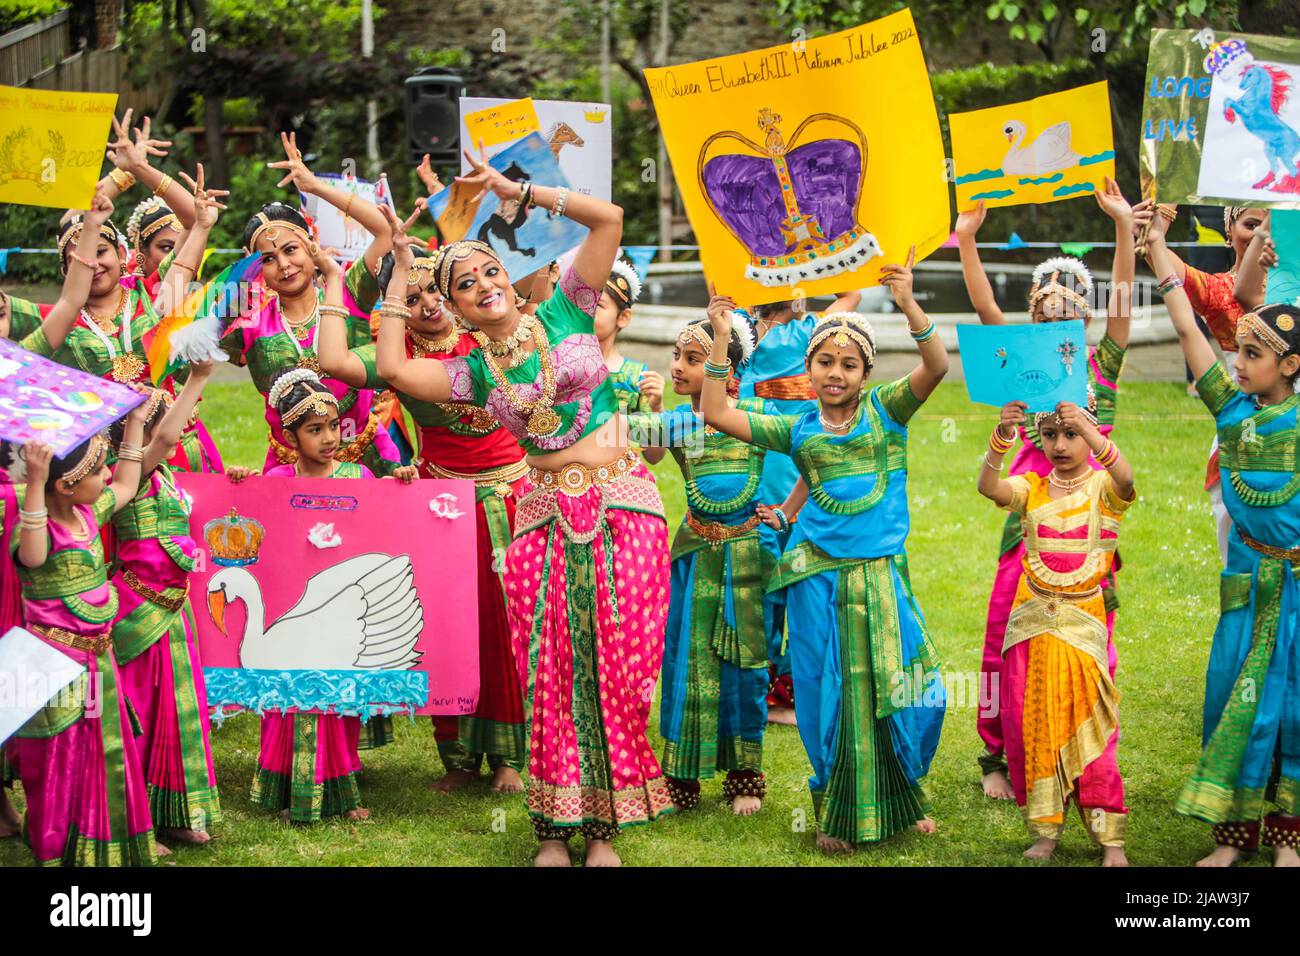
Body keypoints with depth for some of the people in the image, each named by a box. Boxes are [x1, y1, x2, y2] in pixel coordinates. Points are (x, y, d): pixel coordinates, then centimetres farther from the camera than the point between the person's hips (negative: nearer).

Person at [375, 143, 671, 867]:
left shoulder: (565, 313, 4)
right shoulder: (475, 372, 9)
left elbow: (609, 218, -3)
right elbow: (392, 370, -3)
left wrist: (515, 190, -2)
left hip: (623, 507, -2)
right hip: (548, 517, 2)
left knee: (618, 665, -2)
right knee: (554, 671, -1)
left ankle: (605, 826, 7)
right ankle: (555, 828, 8)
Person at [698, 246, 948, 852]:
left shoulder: (885, 411, 4)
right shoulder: (797, 429, 7)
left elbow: (935, 367, -11)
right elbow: (715, 414, 2)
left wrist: (909, 306, -23)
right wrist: (720, 341, -2)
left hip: (881, 574, -1)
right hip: (818, 576, 1)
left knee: (894, 689, 2)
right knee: (831, 695, 4)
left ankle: (900, 802, 22)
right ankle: (840, 817, 15)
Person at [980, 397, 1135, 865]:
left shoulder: (1103, 488, -3)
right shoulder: (1032, 489, 5)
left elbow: (1123, 477, -27)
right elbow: (989, 487, -15)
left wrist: (1088, 430, -43)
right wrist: (1002, 438, -33)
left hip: (1082, 624, -3)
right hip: (1031, 624, 3)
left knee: (1087, 727, -2)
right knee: (1033, 728, 5)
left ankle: (1110, 838, 7)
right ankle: (1045, 831, 15)